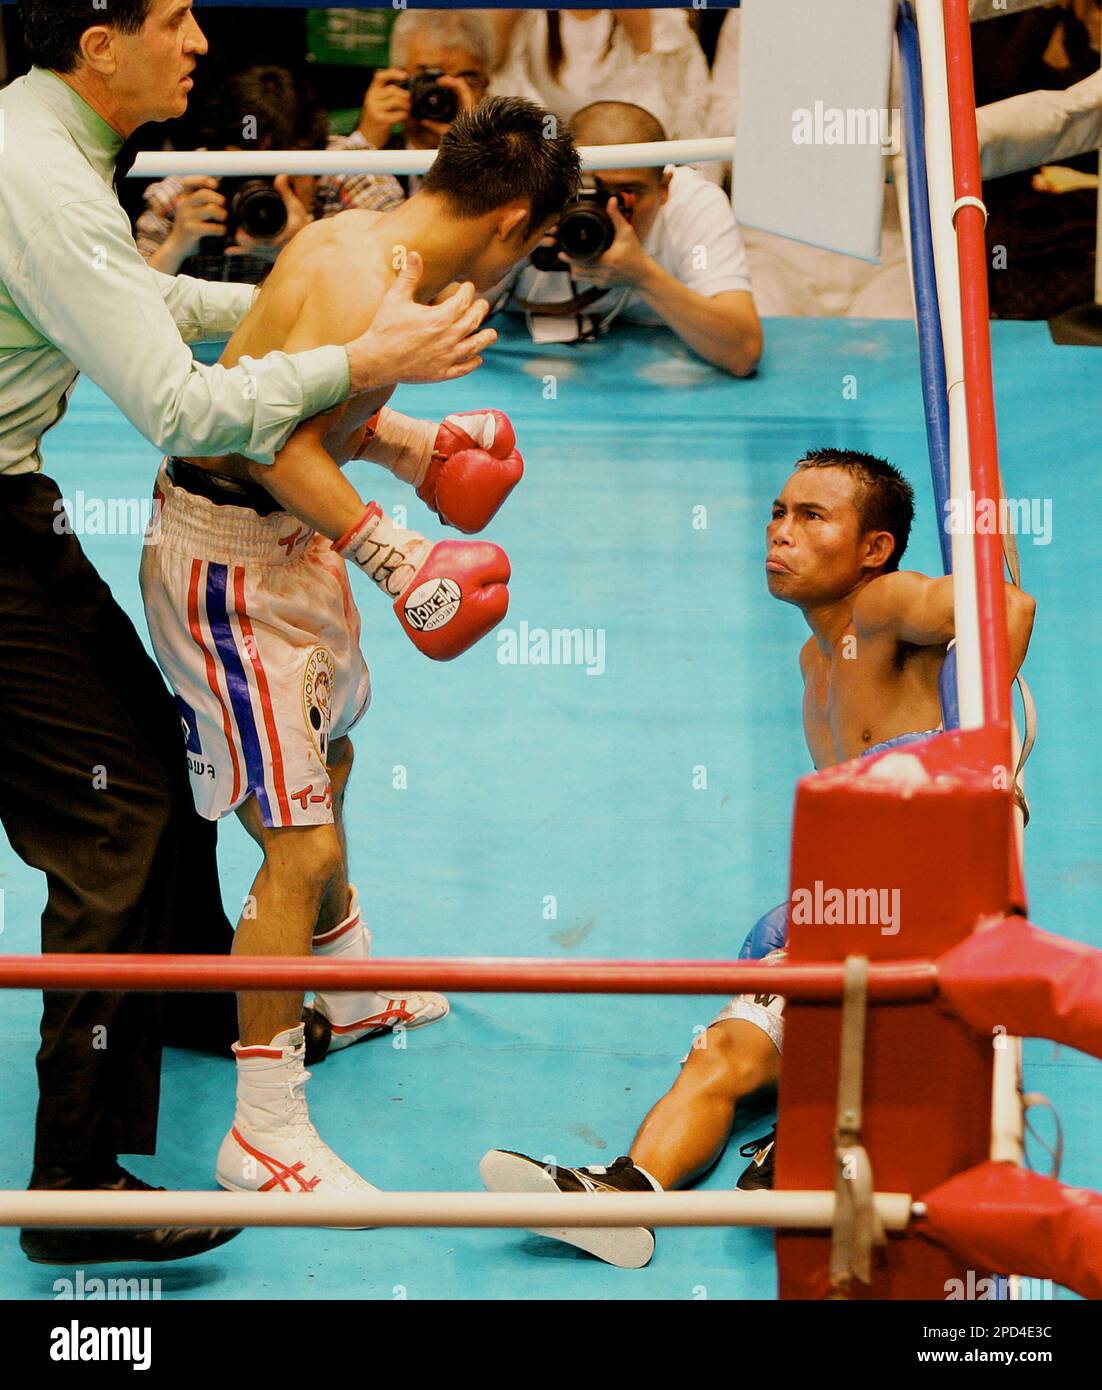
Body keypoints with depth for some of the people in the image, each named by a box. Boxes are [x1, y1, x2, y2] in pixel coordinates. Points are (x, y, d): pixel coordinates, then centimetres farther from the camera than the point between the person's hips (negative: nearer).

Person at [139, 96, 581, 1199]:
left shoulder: (355, 239, 6)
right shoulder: (365, 283, -24)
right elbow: (275, 436, -31)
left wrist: (407, 445, 23)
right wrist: (386, 549, -30)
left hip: (281, 541, 11)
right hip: (228, 560, -11)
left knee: (324, 768, 29)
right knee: (302, 847, -11)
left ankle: (353, 998, 52)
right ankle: (265, 1133, -3)